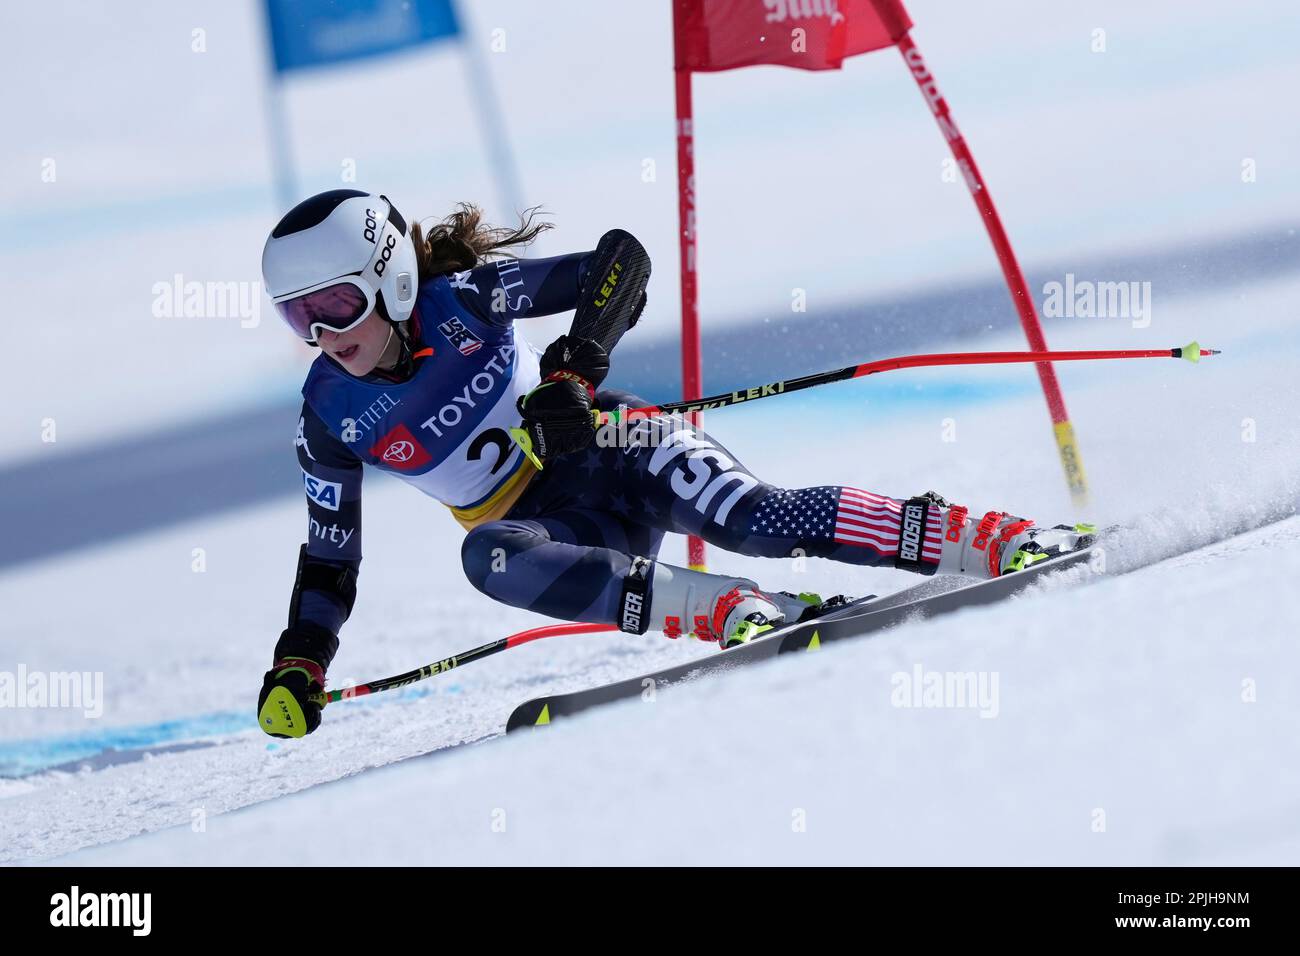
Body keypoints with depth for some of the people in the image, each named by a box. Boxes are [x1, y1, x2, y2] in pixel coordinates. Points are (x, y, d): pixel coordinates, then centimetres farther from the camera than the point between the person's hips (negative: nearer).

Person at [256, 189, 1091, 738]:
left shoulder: (465, 296, -14)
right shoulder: (331, 419, -5)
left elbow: (621, 260, -17)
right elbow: (330, 556, 8)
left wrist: (573, 371, -30)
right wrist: (299, 668, -3)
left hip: (609, 449, -2)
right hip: (551, 526, 2)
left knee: (750, 516, -31)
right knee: (488, 558, -35)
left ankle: (1004, 542, -35)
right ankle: (729, 611, -41)